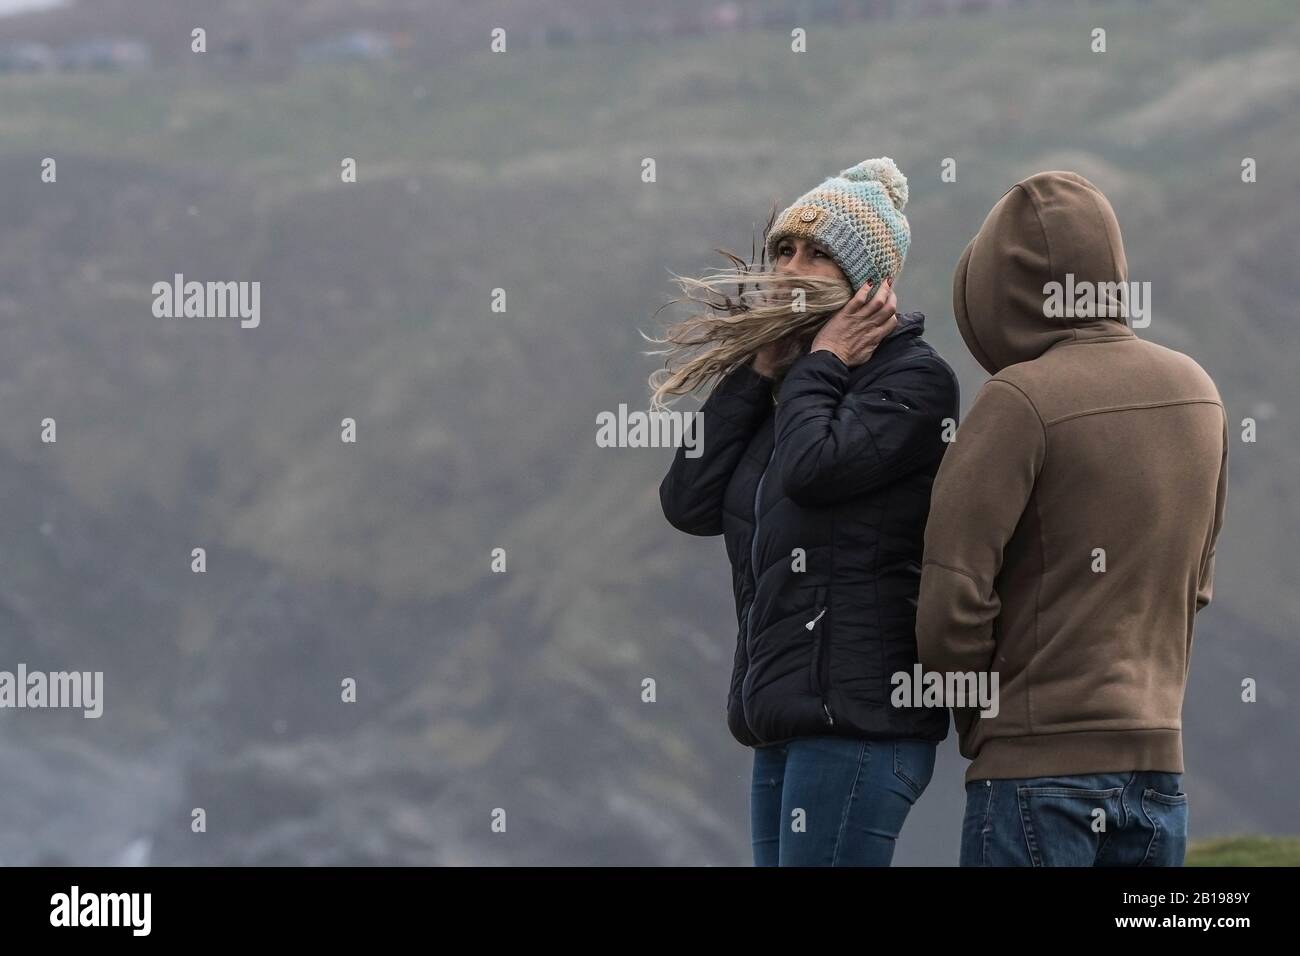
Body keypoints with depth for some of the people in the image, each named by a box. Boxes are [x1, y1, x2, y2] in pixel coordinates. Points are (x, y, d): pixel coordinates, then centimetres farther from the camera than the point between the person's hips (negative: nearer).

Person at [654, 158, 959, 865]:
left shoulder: (913, 378, -4)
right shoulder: (784, 394, 20)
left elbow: (814, 468, -20)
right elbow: (688, 502, 8)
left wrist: (819, 363, -3)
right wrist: (759, 372, 5)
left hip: (856, 718, -9)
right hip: (784, 722, 9)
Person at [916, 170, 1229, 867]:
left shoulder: (1022, 400, -12)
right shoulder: (1197, 393, 10)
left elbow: (951, 607, -14)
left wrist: (980, 723, 2)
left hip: (1038, 764, -7)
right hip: (1160, 762, 7)